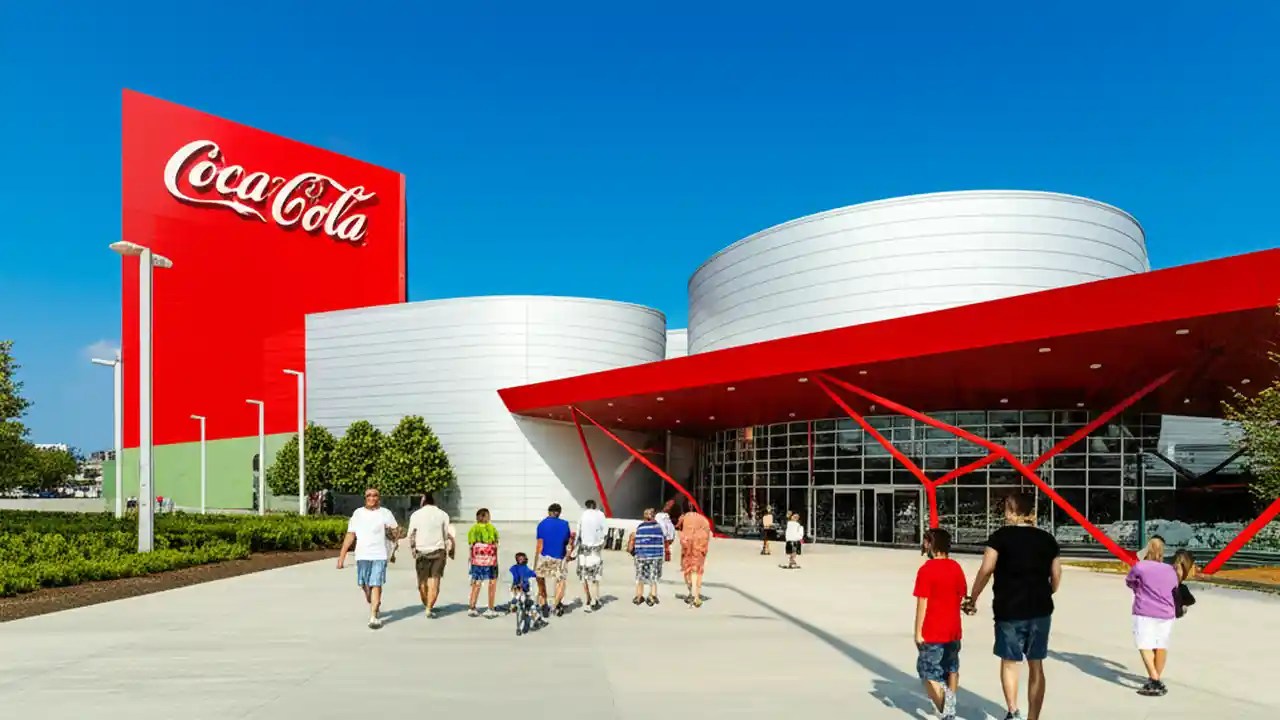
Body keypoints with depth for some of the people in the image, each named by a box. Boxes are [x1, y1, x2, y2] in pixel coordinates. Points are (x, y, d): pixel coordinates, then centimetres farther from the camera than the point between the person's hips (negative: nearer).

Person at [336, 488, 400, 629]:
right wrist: (341, 557, 5)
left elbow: (396, 535, 10)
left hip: (379, 555, -2)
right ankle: (374, 605, 36)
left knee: (376, 585, -9)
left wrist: (392, 533, -14)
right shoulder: (358, 513, 8)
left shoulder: (385, 513, 4)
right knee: (364, 585, 10)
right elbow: (350, 536, 8)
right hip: (362, 555, 3)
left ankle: (373, 617, -5)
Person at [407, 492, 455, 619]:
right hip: (438, 551, 0)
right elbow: (448, 535, 2)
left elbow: (411, 535, 3)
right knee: (434, 581, 1)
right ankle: (429, 609, -6)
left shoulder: (415, 515, 3)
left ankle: (427, 606, 24)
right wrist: (449, 551, 10)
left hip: (421, 551, 0)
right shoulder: (442, 514, 4)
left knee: (422, 581, 14)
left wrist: (412, 550, 14)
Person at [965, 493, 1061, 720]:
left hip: (1009, 609, -3)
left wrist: (972, 599, 0)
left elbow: (986, 570, -11)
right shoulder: (1047, 539, 5)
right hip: (1040, 610, 3)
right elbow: (1056, 576, 9)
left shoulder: (1001, 536, -7)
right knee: (1036, 665, 11)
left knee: (1009, 661, 14)